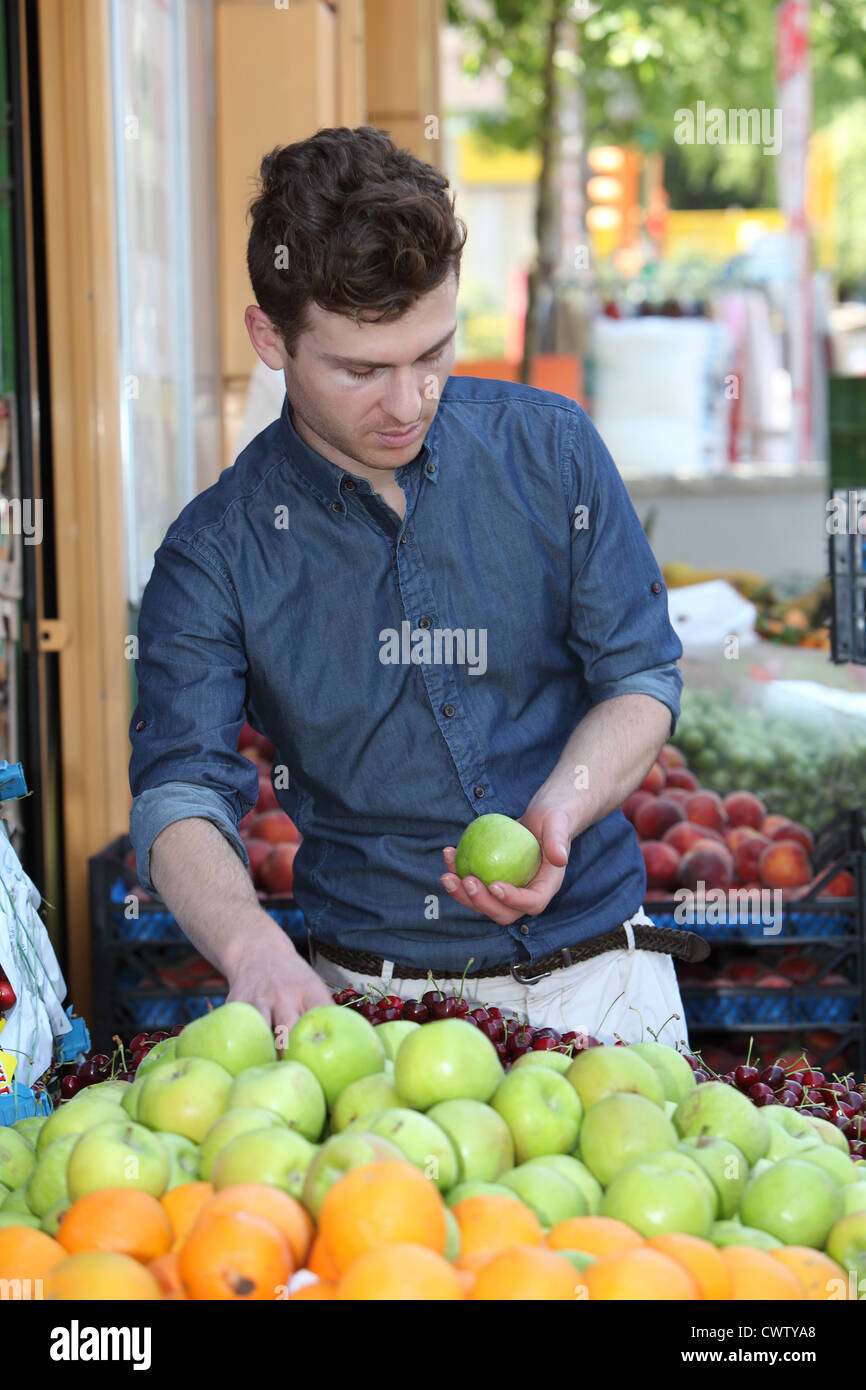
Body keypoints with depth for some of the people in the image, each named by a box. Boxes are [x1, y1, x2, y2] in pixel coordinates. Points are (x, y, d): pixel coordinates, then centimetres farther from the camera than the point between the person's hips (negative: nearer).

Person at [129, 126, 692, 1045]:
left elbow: (641, 676, 7)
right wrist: (251, 944, -31)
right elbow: (179, 796, -10)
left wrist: (561, 810, -13)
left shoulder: (551, 447, 3)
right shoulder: (217, 553, -3)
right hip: (369, 997, -1)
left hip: (596, 973, 1)